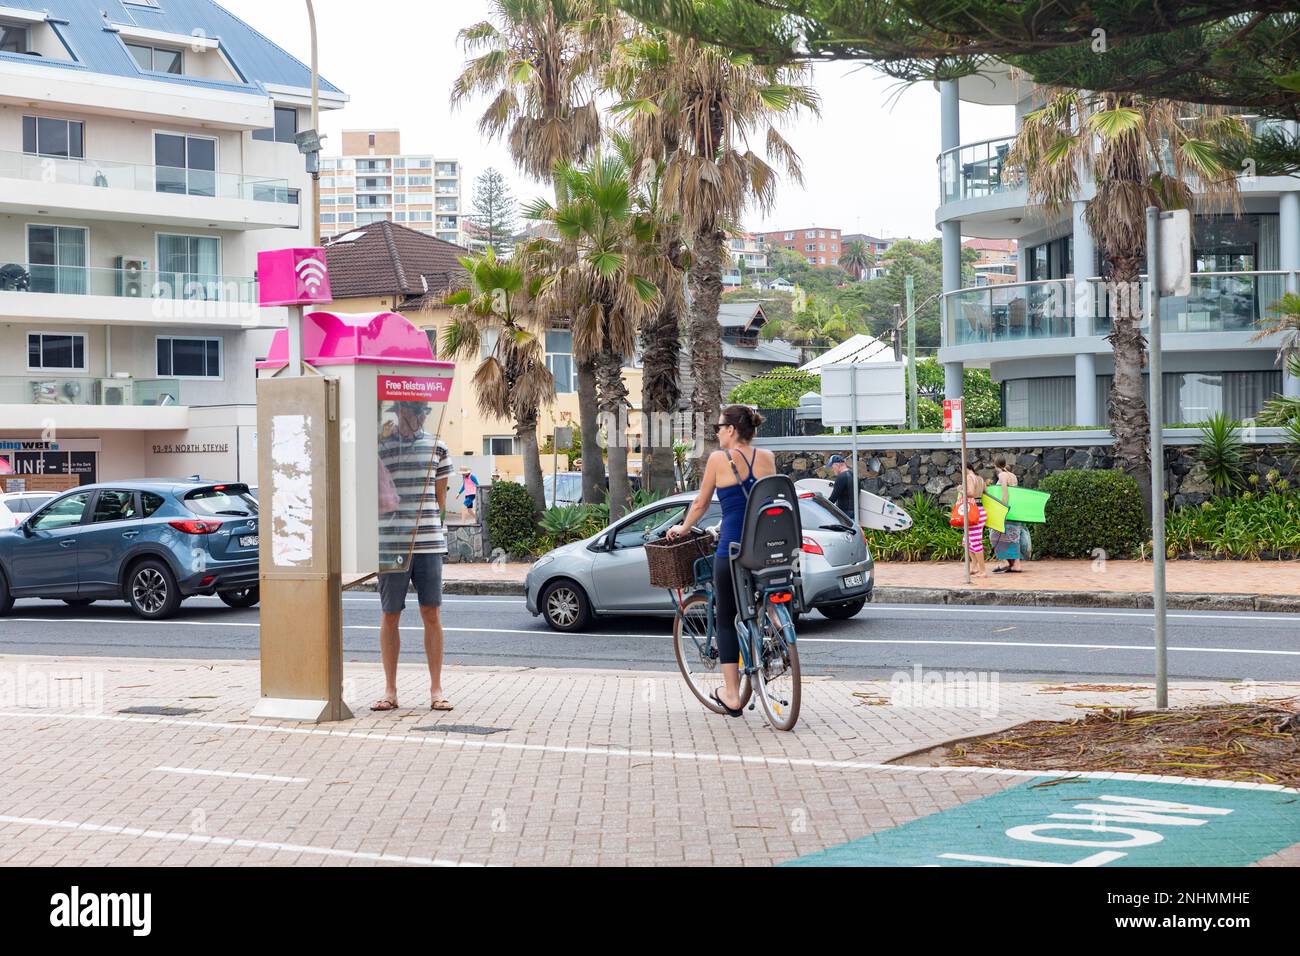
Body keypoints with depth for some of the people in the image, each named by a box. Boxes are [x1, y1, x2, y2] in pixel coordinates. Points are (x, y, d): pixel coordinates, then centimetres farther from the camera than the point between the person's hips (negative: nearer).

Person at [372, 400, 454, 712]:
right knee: (389, 616, 3)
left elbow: (440, 500, 14)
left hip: (429, 542, 1)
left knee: (432, 614, 1)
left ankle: (436, 689, 8)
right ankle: (390, 690, 11)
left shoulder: (436, 446, 9)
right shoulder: (379, 447, 4)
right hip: (390, 543, -1)